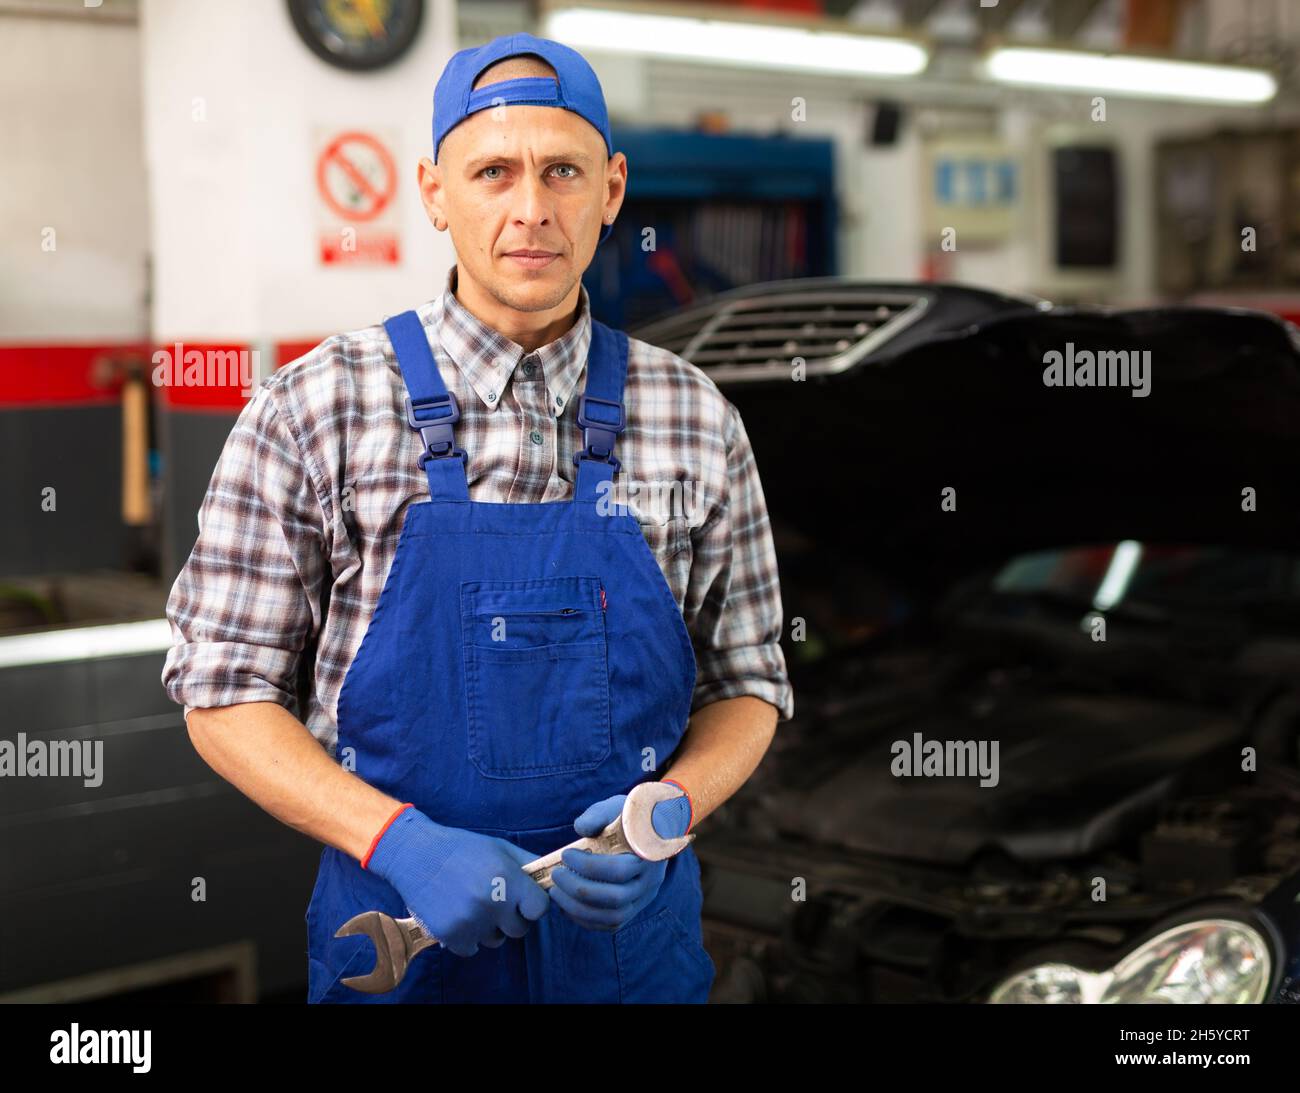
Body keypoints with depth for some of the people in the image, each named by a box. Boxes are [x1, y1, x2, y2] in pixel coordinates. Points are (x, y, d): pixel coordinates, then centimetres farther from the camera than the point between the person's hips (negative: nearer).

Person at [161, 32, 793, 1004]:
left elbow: (747, 682, 6)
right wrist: (400, 841, -19)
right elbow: (225, 692, -6)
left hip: (630, 918, 2)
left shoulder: (695, 418, -2)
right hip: (399, 926, -1)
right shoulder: (315, 409, -8)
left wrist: (669, 810, -14)